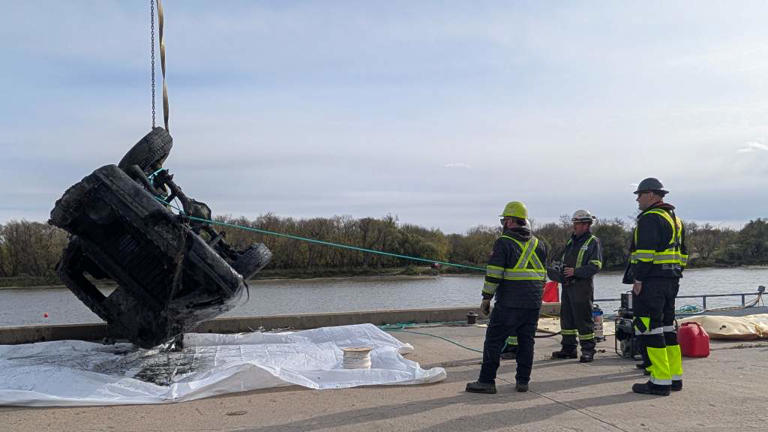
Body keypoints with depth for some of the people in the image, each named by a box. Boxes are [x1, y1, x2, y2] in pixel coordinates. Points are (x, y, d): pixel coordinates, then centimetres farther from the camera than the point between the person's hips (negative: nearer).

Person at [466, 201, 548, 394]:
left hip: (509, 303, -6)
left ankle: (486, 381, 2)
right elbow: (543, 274, 18)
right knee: (526, 341, 12)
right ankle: (523, 381, 14)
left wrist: (486, 298, -7)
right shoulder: (538, 244, 13)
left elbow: (494, 274, -13)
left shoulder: (504, 242, -8)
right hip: (533, 303, 6)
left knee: (494, 340, 1)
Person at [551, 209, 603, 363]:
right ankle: (568, 348, 19)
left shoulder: (593, 242, -5)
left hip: (582, 286, -8)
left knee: (583, 318, -4)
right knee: (566, 317, 10)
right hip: (567, 285, 8)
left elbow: (595, 266, -13)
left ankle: (588, 350, 5)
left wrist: (575, 271, -20)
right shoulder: (571, 240, 18)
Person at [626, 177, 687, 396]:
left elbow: (645, 252, -20)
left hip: (651, 281, -10)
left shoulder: (650, 219, -12)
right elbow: (683, 253, 22)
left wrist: (638, 279, -17)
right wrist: (675, 276, 22)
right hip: (671, 281, 10)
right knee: (667, 327, 15)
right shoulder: (675, 219, 20)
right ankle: (675, 378, 19)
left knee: (651, 330, -7)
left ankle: (660, 382, -5)